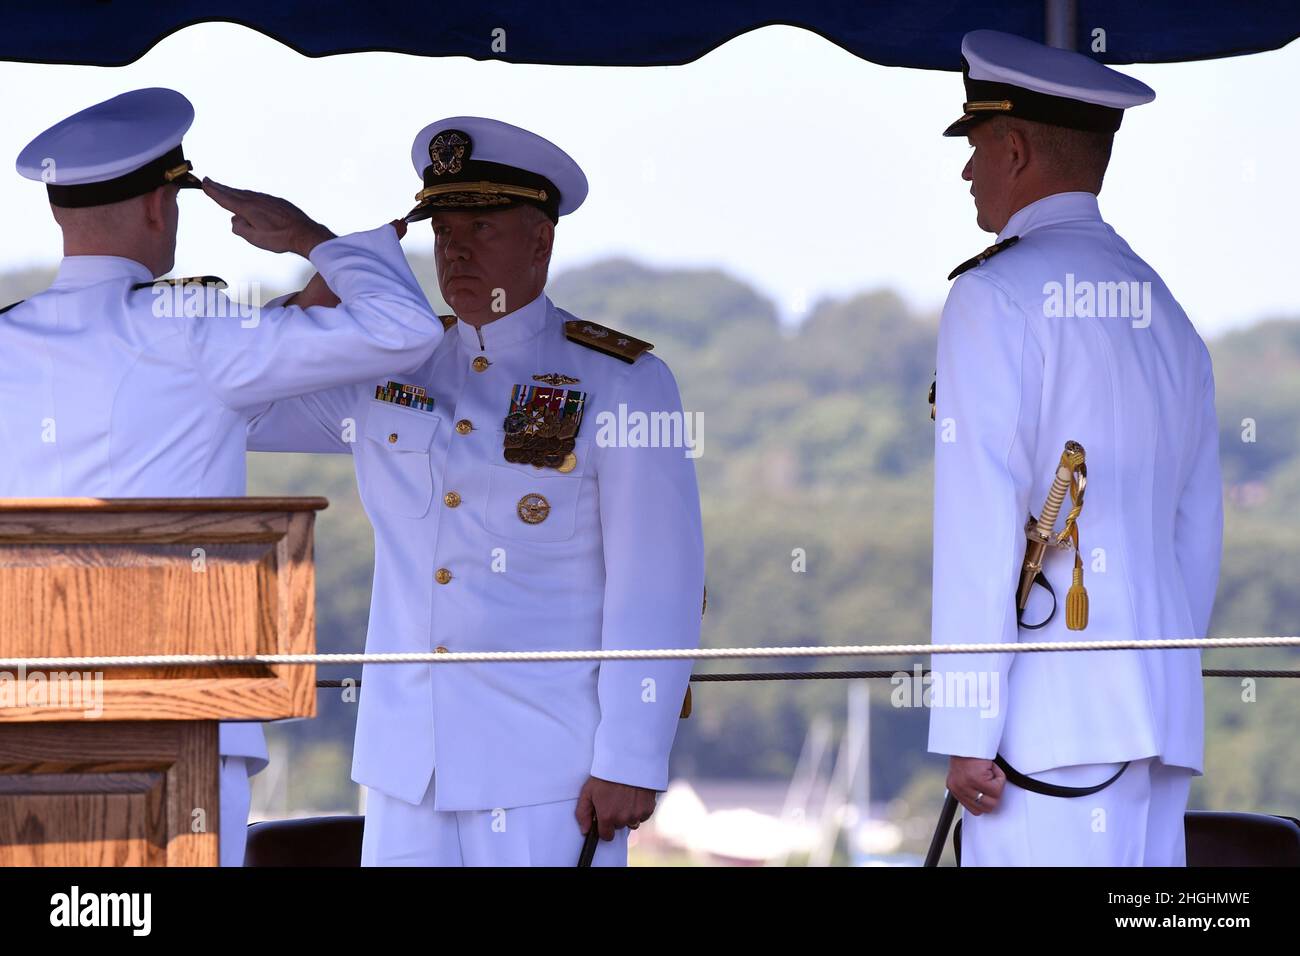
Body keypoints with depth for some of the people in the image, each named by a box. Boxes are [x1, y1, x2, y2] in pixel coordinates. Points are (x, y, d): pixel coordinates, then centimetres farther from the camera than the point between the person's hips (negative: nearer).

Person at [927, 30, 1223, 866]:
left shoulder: (996, 299, -5)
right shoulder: (1167, 319, 18)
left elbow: (980, 524, -11)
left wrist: (966, 729, -12)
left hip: (1049, 722, -8)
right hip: (1160, 715, 8)